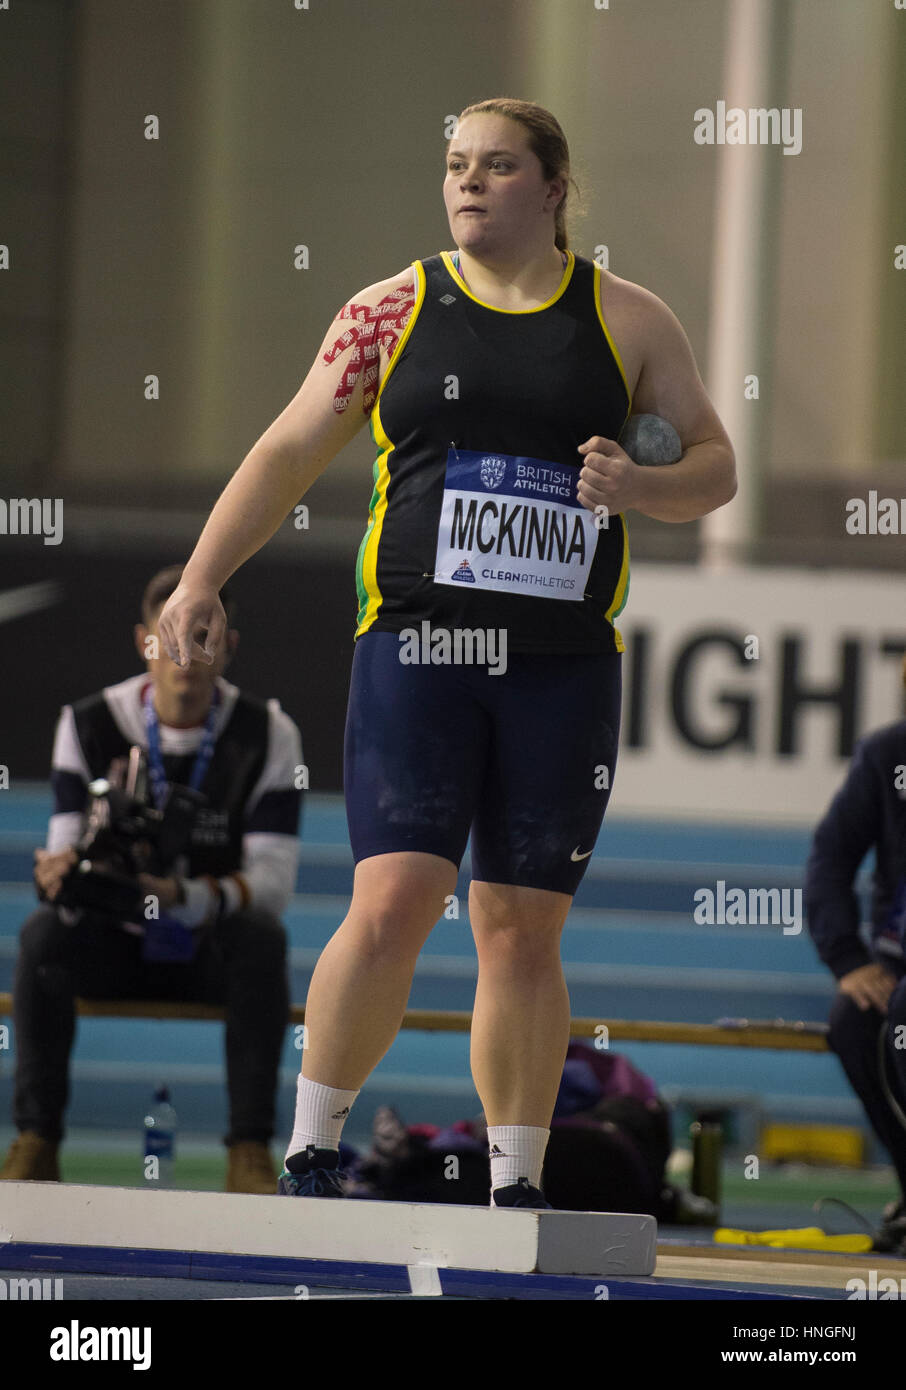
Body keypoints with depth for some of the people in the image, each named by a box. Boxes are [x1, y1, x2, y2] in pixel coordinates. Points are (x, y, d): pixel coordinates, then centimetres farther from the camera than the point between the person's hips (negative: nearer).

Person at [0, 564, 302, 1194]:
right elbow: (67, 850, -9)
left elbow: (273, 882, -16)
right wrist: (59, 873, -37)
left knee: (262, 936, -35)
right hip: (118, 947, 1)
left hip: (215, 951, -1)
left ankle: (251, 1149, -32)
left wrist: (184, 897, -36)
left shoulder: (269, 735, -9)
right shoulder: (90, 725, -4)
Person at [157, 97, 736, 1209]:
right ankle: (310, 1153, 0)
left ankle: (515, 1189, 12)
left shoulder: (628, 321, 7)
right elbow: (288, 453, 11)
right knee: (391, 906, -14)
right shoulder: (392, 310, 7)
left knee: (521, 931, 4)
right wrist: (201, 581, 2)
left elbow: (714, 468, 11)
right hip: (417, 649, -1)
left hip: (564, 664, 1)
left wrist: (639, 486, -11)